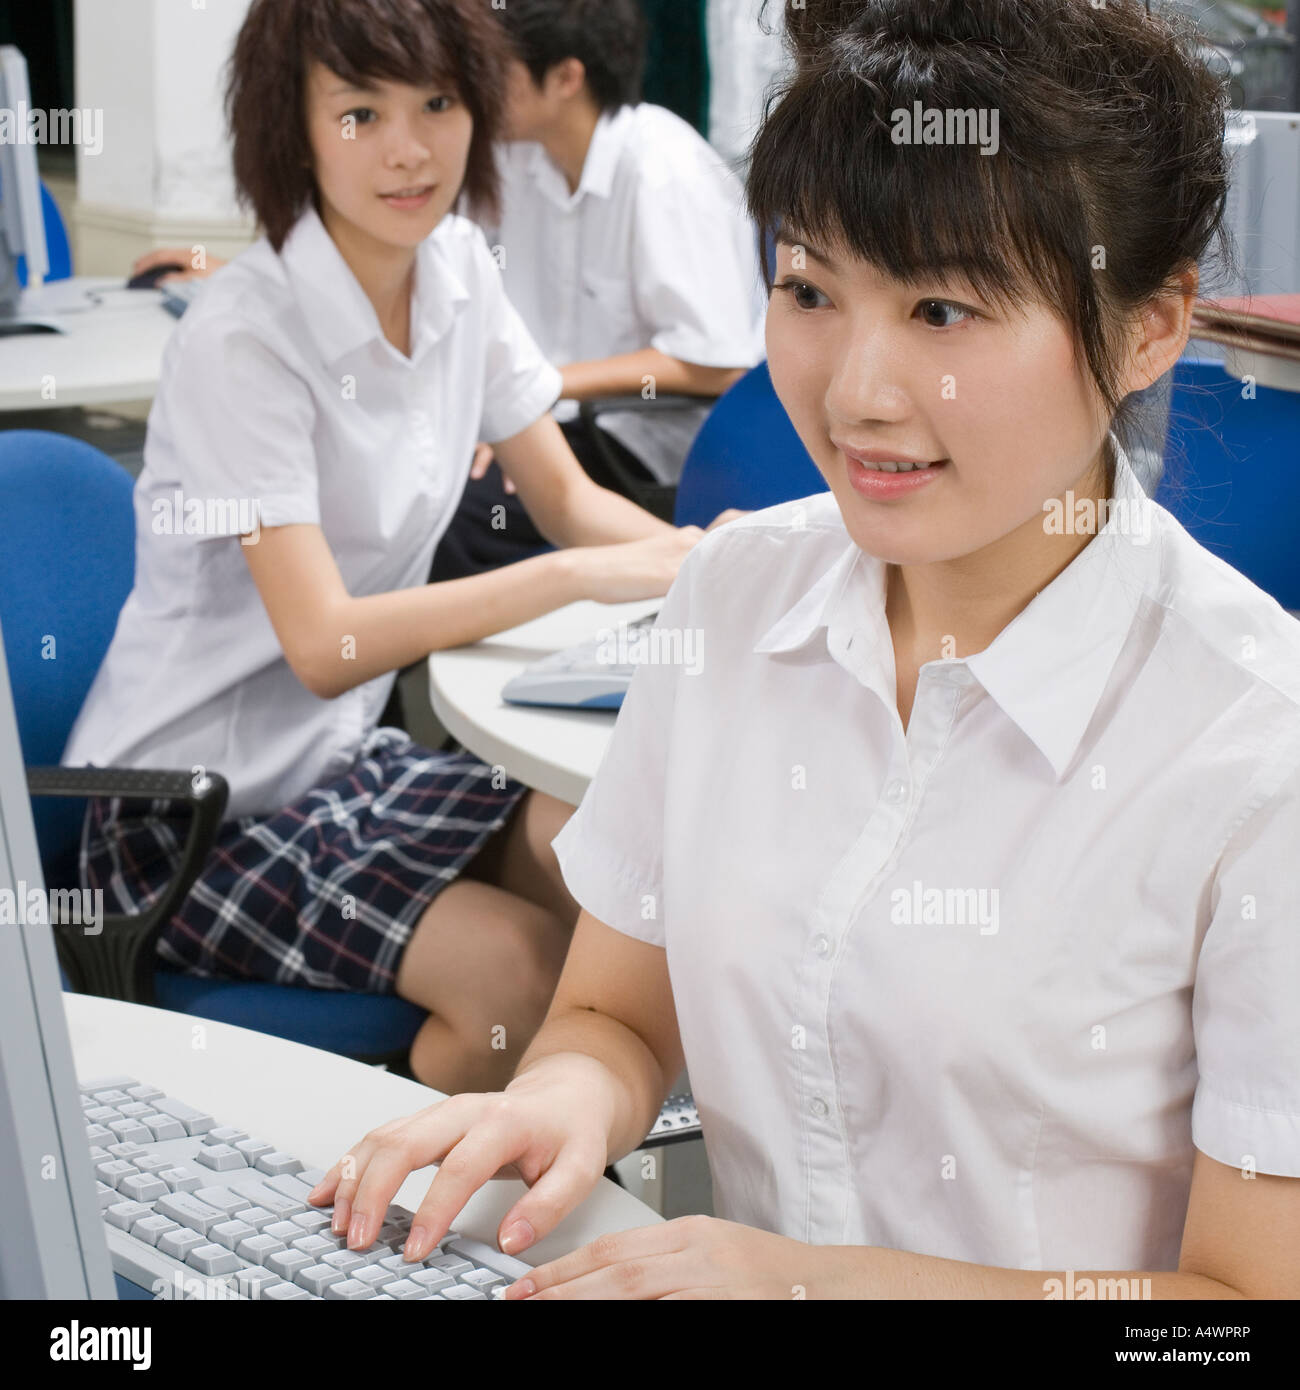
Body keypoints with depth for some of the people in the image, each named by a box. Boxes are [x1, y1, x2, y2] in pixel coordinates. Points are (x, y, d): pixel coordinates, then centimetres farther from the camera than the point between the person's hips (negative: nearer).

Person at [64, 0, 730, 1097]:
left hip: (342, 752, 7)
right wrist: (578, 576, -34)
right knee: (519, 966, -21)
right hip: (191, 811, -7)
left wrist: (703, 557, -17)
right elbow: (321, 644, -29)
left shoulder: (460, 271, -2)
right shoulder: (242, 340, -24)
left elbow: (569, 500, 4)